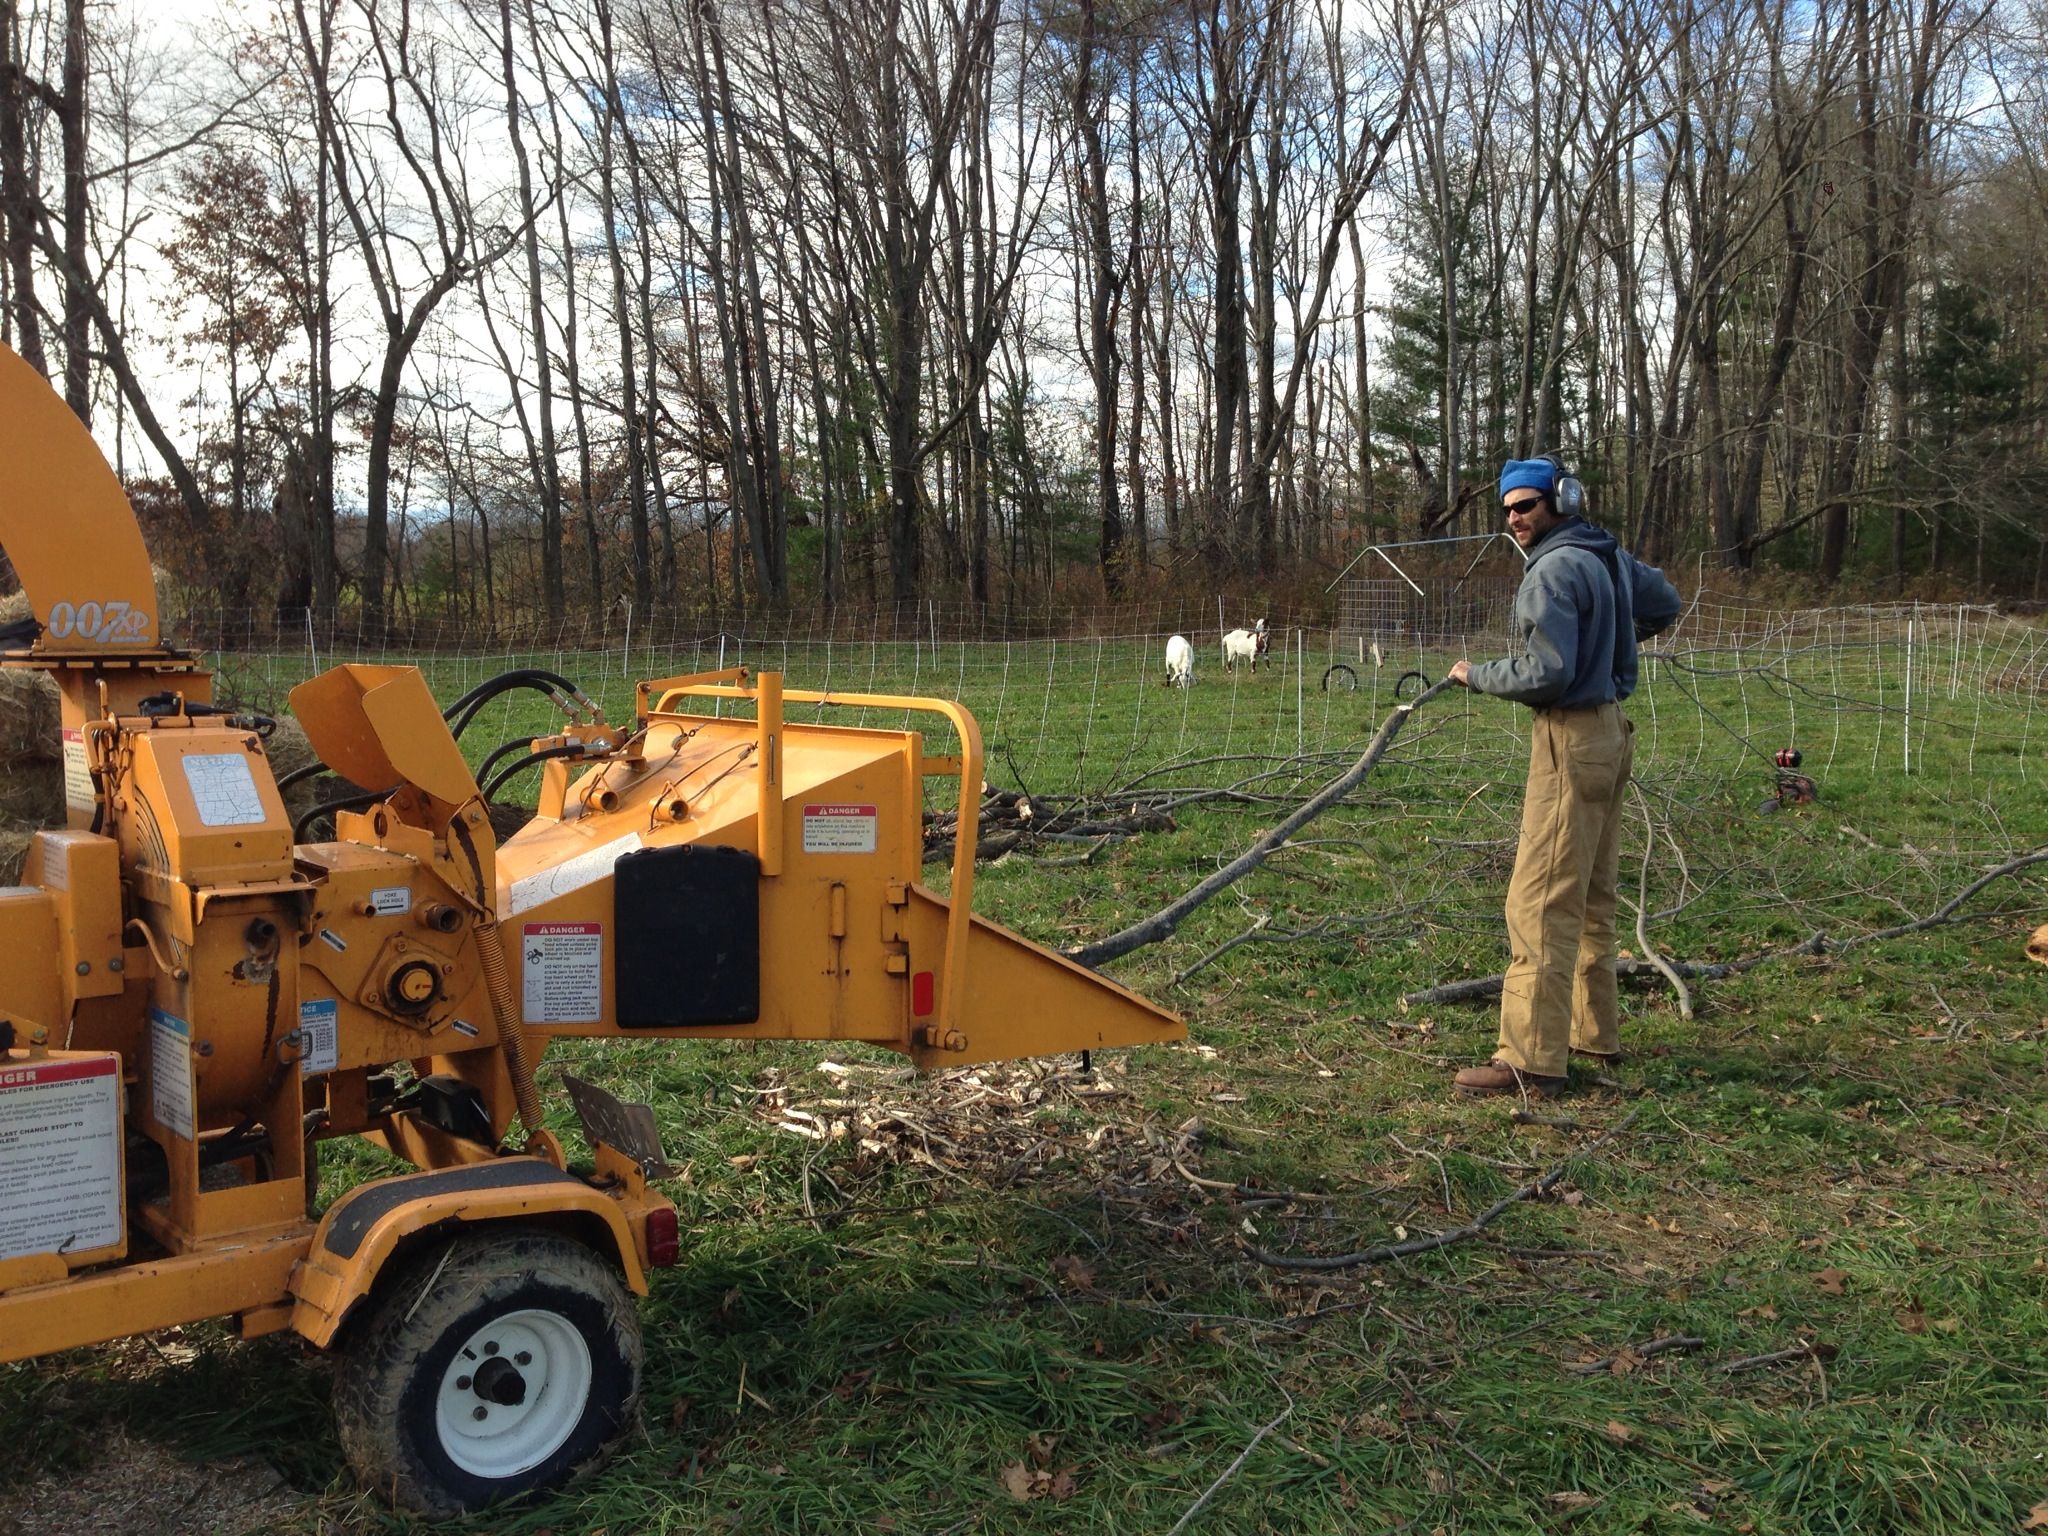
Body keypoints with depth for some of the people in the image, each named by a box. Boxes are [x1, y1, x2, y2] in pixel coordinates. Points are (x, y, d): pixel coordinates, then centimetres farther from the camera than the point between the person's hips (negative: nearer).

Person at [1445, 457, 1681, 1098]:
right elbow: (1664, 603, 27)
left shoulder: (1555, 570, -16)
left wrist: (1476, 676, -7)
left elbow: (1547, 675, -21)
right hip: (1609, 731, 10)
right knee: (1591, 898, 17)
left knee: (1542, 902, -9)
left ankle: (1533, 1060, -9)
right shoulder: (1609, 556, 11)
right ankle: (1593, 1033, 28)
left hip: (1572, 740, -10)